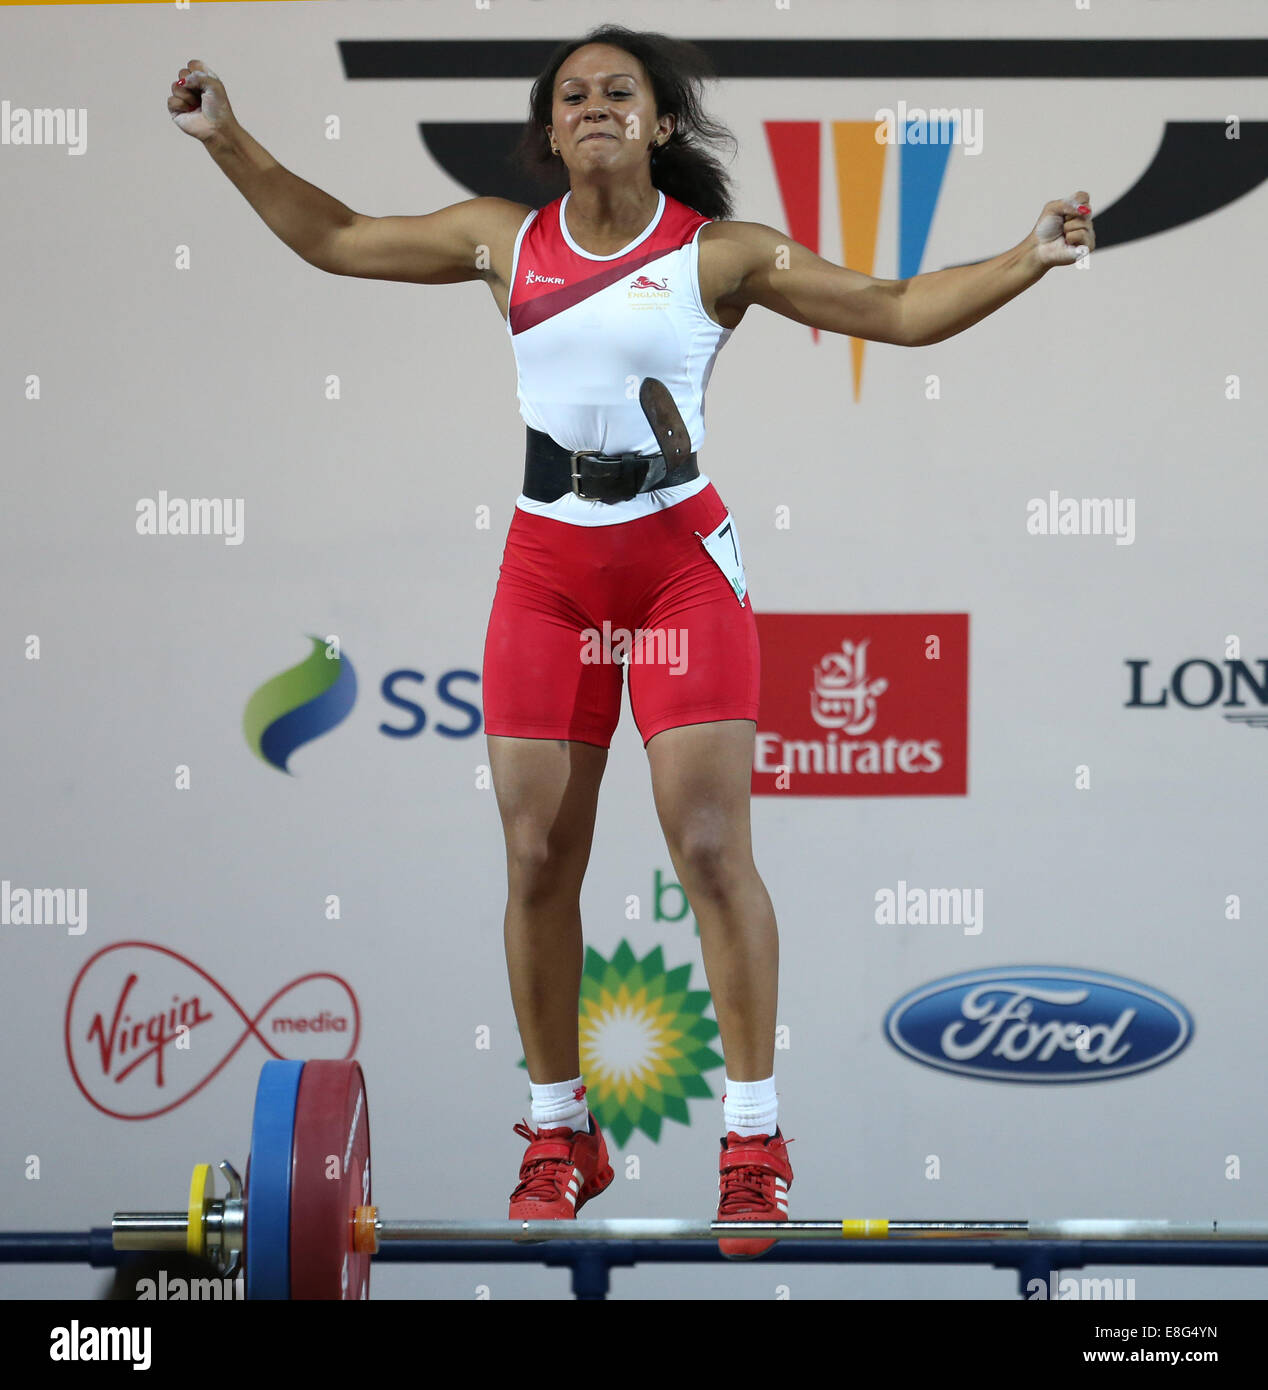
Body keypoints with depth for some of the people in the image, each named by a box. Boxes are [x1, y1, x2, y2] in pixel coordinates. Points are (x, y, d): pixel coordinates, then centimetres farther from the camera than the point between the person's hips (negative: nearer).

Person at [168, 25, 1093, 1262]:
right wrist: (227, 142, 12)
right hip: (546, 569, 3)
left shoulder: (720, 254, -3)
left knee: (711, 848, -8)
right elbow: (334, 239, 16)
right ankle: (558, 1134, 17)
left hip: (680, 565, -3)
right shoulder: (505, 241, 6)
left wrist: (1028, 261, -18)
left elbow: (900, 311, -5)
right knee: (538, 862, 4)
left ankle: (754, 1141, -1)